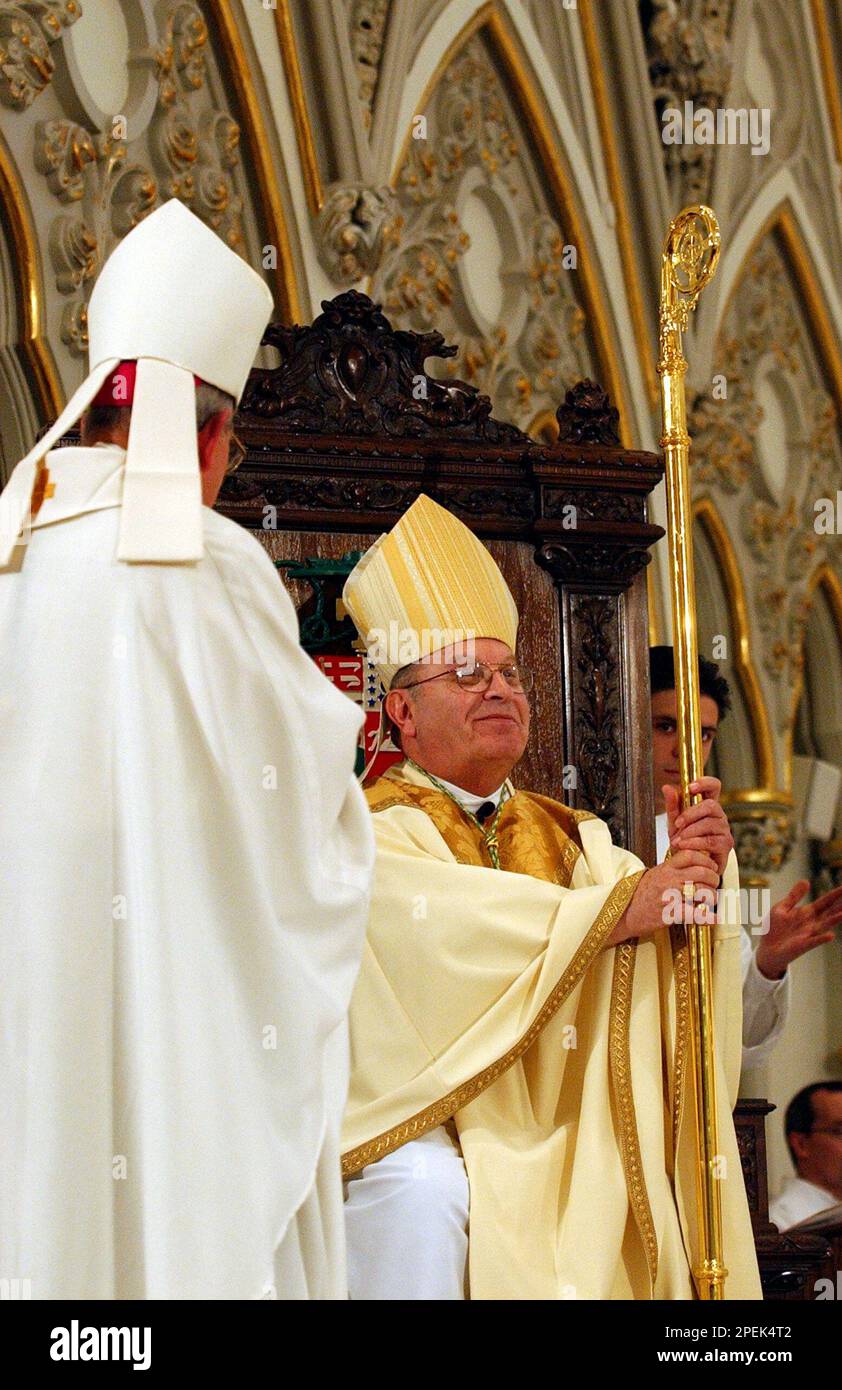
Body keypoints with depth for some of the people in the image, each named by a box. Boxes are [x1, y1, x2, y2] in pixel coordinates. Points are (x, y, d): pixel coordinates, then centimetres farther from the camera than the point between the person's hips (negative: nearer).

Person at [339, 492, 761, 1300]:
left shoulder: (572, 839, 18)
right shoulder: (375, 833, 1)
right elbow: (448, 927, -20)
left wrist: (700, 878, -18)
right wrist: (616, 908, -21)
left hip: (571, 1148, 5)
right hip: (423, 1135, -5)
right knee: (424, 1189, -33)